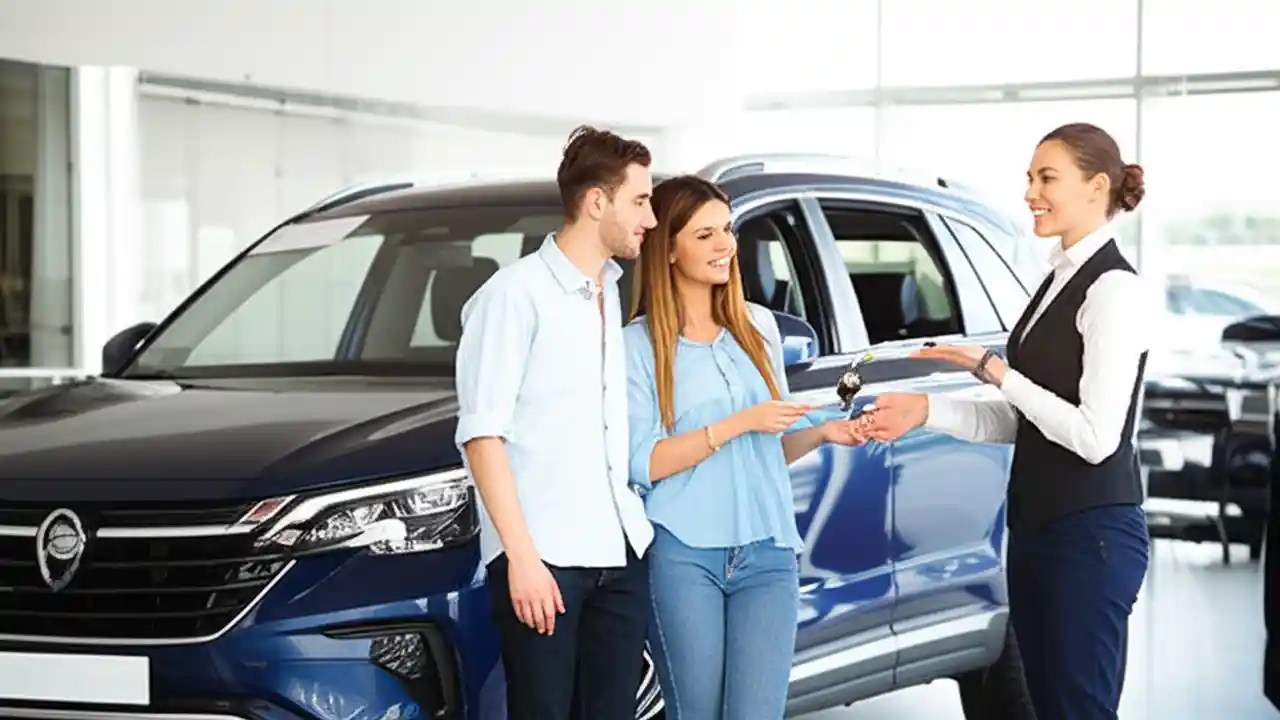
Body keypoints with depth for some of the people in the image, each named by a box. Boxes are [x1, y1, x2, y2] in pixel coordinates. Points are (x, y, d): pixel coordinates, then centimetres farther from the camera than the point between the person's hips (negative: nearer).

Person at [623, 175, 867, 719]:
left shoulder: (760, 326, 13)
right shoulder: (639, 343, -1)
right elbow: (643, 464, -9)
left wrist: (822, 433, 1)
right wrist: (740, 423, -13)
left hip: (767, 552, 3)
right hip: (684, 555, -3)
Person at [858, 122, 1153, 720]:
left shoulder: (1115, 289, -14)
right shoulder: (1057, 283, 14)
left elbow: (1095, 437, -19)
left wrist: (995, 373, -14)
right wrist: (925, 411, 3)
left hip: (1092, 533, -9)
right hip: (1037, 527, 9)